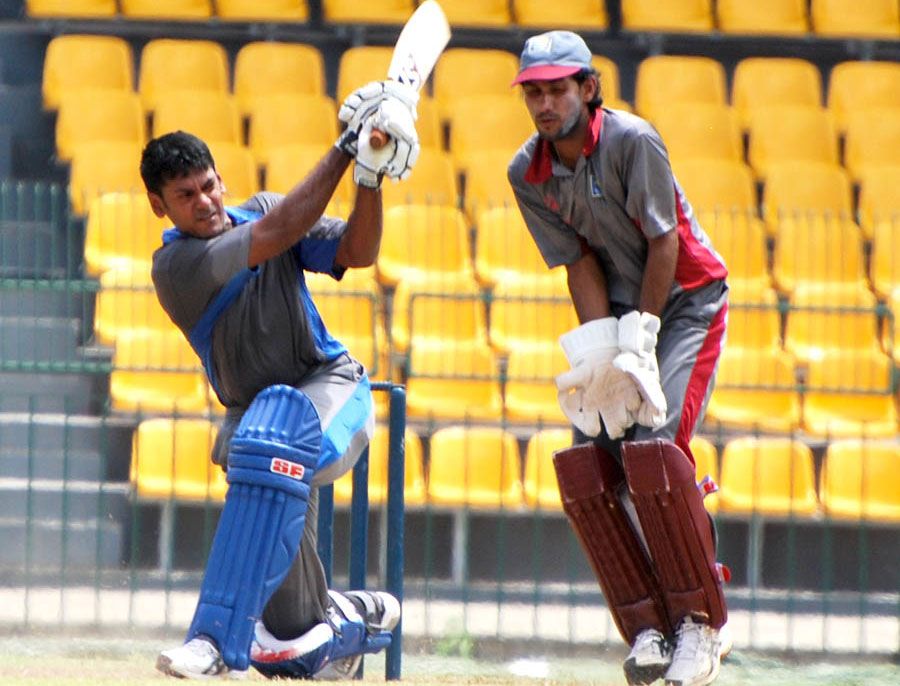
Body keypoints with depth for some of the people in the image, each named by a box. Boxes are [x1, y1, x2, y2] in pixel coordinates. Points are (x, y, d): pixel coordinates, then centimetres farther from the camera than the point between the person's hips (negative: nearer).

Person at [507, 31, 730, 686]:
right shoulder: (528, 172, -3)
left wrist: (640, 339, -18)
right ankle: (648, 627, -4)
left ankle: (701, 623, -13)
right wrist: (601, 349, -16)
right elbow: (579, 262, -4)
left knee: (653, 446, -23)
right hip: (617, 312, 6)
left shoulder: (632, 140, -19)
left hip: (686, 303, -6)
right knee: (590, 458, -10)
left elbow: (663, 242, -16)